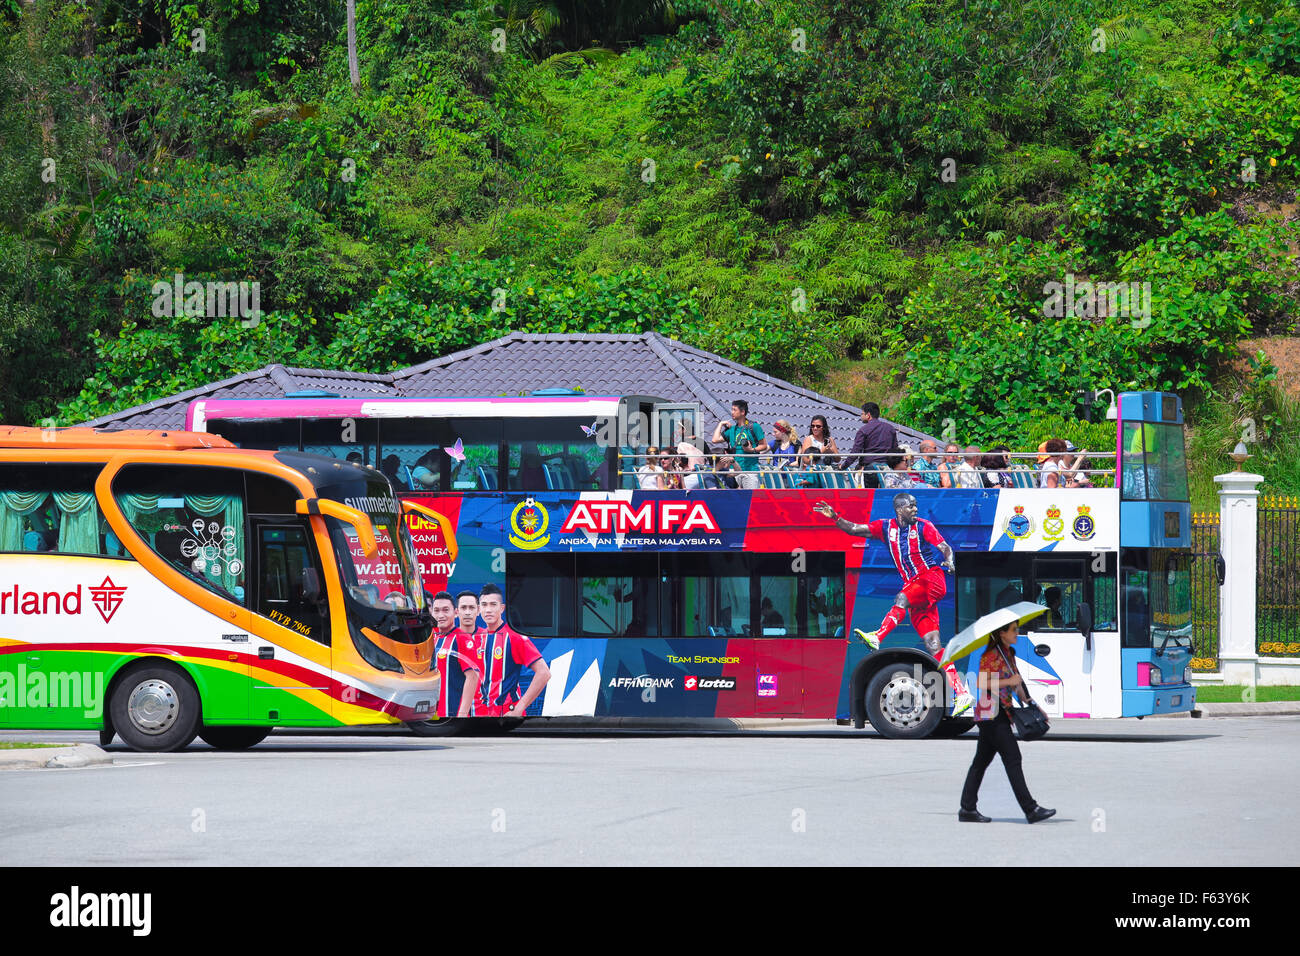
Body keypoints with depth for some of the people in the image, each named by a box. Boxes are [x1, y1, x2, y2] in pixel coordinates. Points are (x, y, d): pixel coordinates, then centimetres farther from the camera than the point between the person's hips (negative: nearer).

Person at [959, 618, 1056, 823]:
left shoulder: (1008, 654, 17)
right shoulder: (991, 655, -12)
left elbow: (1017, 684, 25)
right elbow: (981, 683, -19)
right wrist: (1008, 682, -17)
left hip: (1001, 713, 10)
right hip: (991, 712, -10)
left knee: (981, 760, 9)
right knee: (1012, 759, -10)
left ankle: (967, 809, 12)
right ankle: (1031, 810, -11)